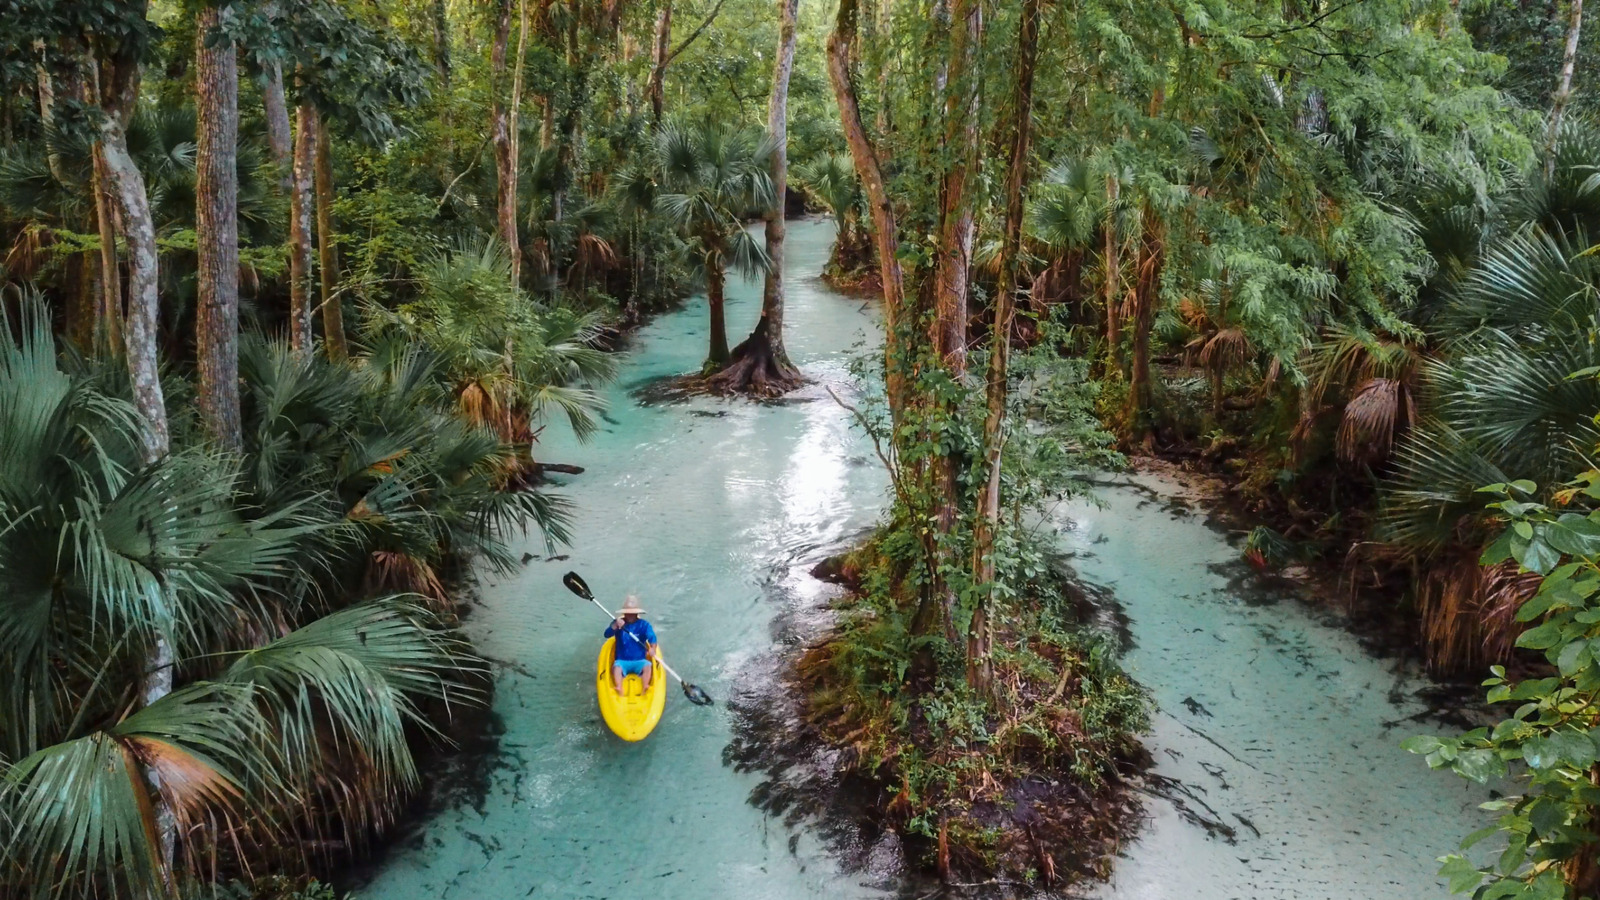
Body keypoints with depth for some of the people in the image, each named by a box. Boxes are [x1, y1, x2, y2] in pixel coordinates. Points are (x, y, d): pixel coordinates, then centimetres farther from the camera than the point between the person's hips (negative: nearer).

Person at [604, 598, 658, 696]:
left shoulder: (644, 625, 0)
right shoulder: (617, 622, 1)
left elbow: (652, 637, -17)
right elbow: (607, 634, -15)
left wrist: (652, 648, -40)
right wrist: (615, 626, -36)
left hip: (639, 661, 0)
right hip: (622, 661, 0)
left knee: (648, 666, -29)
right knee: (616, 667, -32)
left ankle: (645, 688, -34)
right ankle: (619, 690, -38)